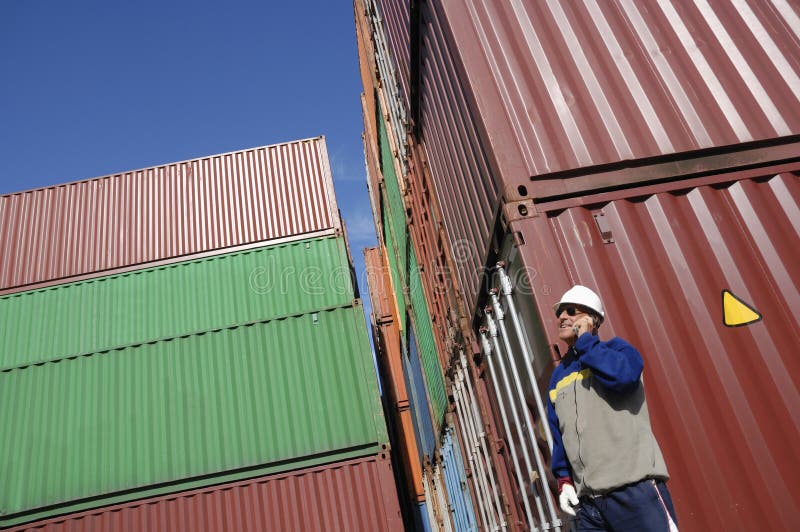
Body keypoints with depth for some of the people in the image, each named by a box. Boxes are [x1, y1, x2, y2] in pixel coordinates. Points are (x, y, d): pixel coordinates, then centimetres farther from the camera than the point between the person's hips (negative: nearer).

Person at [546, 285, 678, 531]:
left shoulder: (615, 348, 2)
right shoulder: (557, 376, 18)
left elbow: (622, 376, -22)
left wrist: (585, 340, -9)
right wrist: (564, 479, 10)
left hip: (635, 488, -6)